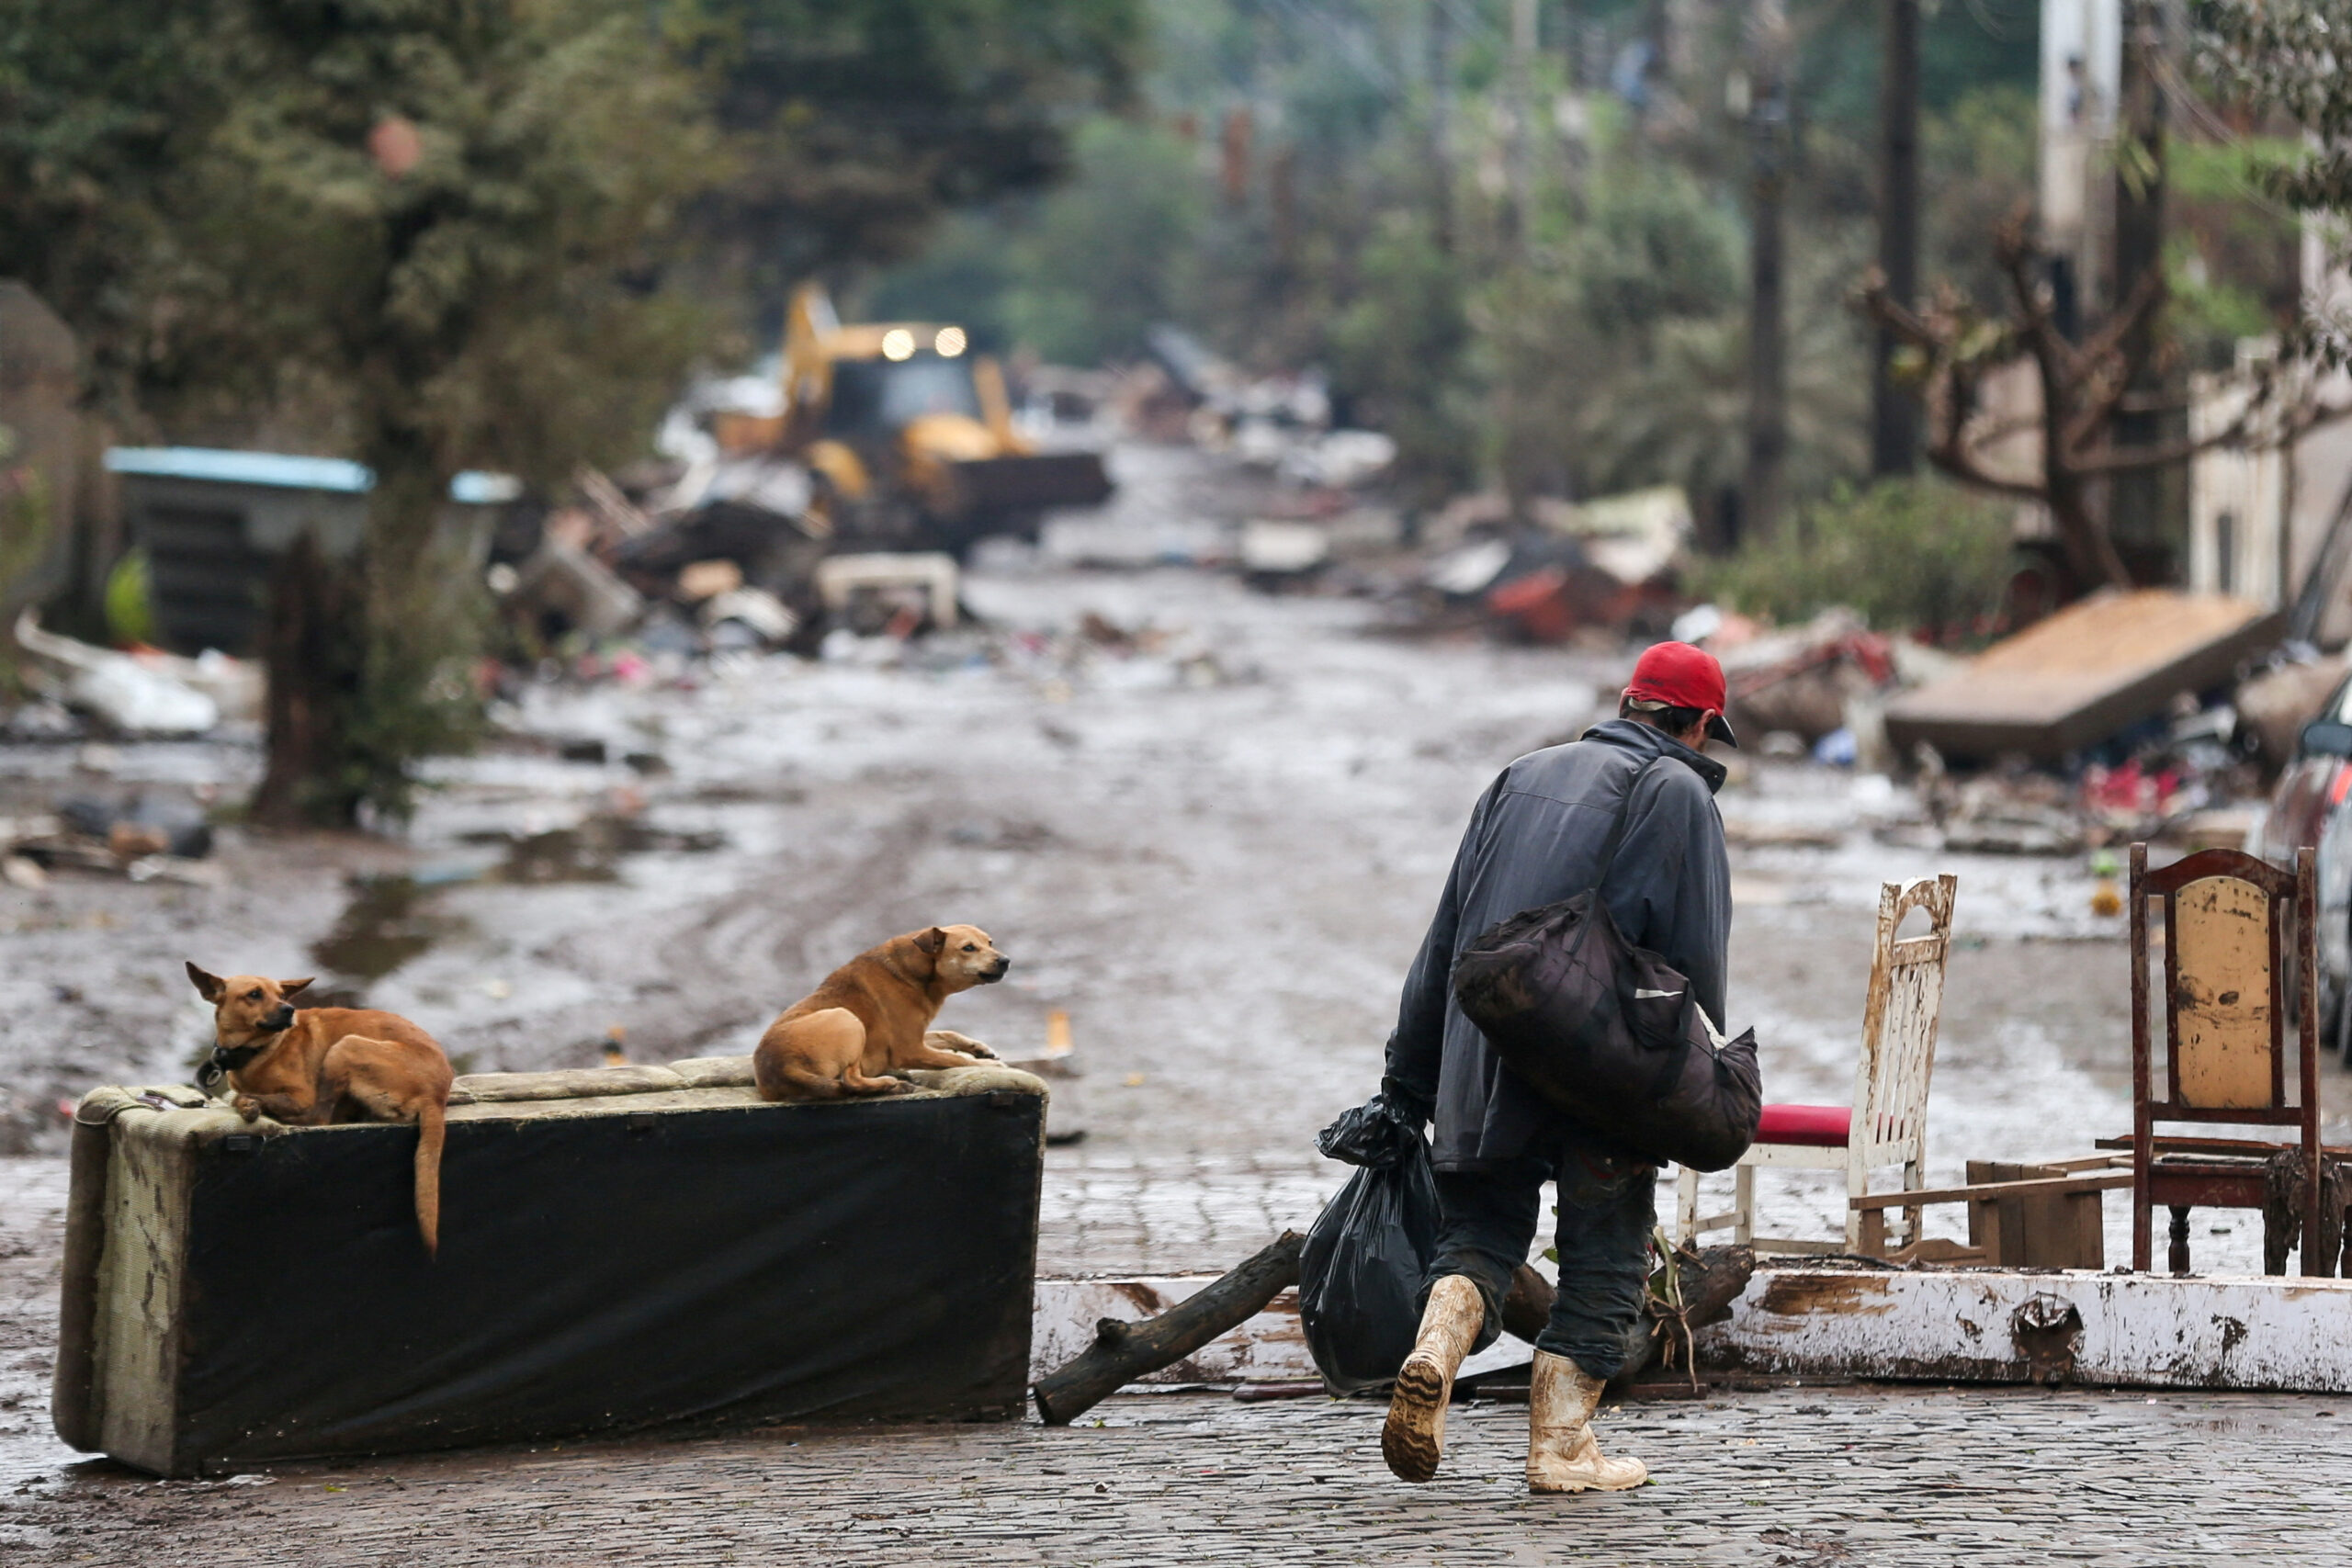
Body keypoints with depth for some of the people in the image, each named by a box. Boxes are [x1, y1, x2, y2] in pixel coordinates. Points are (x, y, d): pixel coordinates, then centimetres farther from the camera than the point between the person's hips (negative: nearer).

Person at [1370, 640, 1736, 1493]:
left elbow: (1444, 938, 17)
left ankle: (1434, 1352, -18)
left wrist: (1407, 1079, 20)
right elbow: (1697, 958, -6)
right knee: (1604, 1256, 6)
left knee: (1479, 1229, 10)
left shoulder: (1522, 777, 18)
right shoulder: (1678, 793, 1)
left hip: (1484, 1063, 4)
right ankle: (1561, 1442, 2)